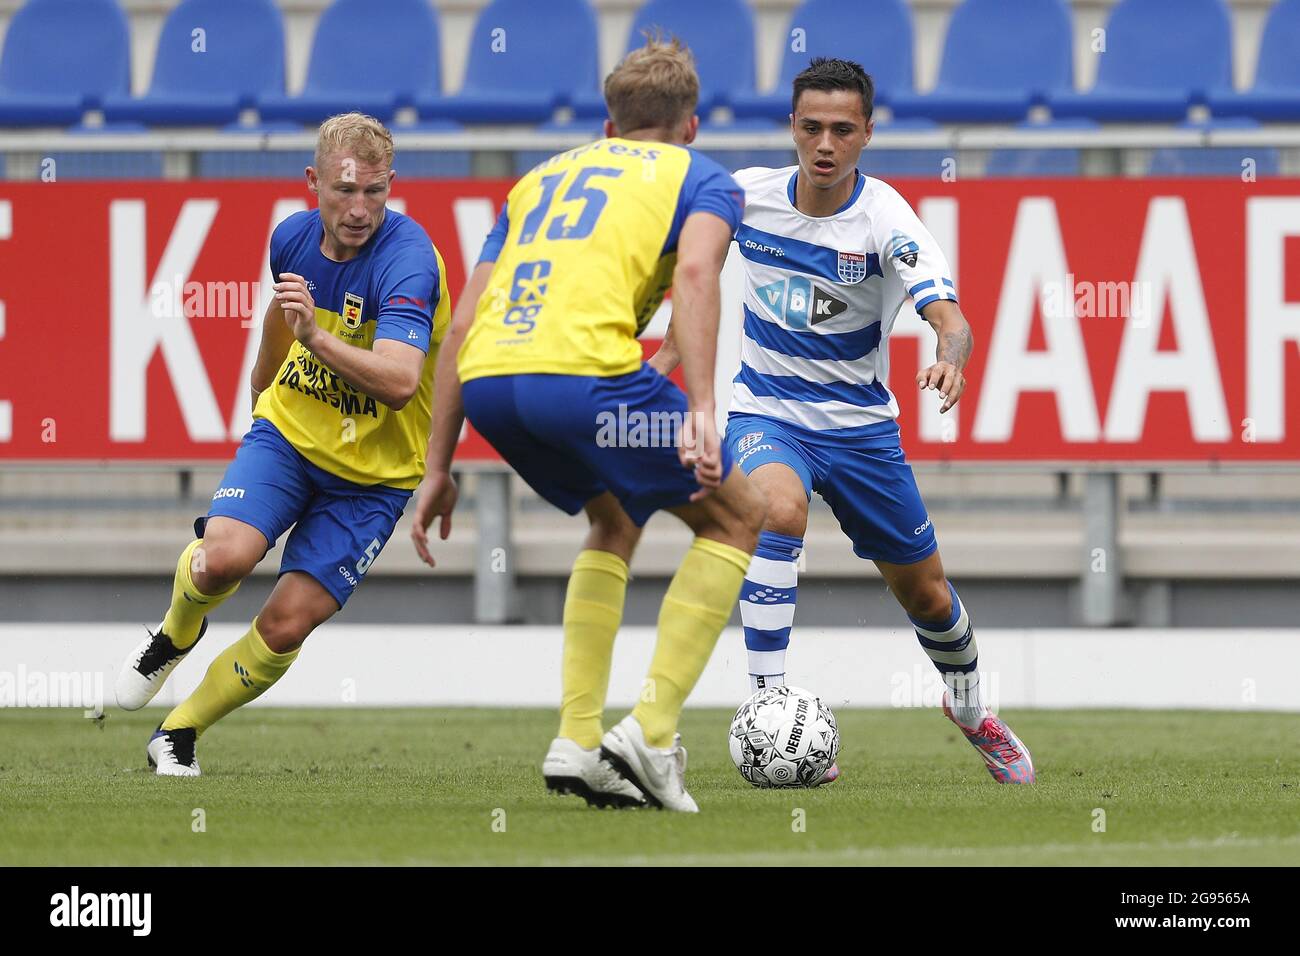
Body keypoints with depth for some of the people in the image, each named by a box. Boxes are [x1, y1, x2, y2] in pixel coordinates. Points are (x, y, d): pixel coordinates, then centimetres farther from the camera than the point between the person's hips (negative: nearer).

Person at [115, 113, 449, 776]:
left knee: (286, 626, -10)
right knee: (223, 558, -23)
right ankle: (176, 634, 12)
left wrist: (316, 335, -50)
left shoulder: (408, 260, -25)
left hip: (373, 473, -3)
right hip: (287, 430, 3)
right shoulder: (293, 237, -5)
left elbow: (399, 382, -38)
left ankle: (180, 732, 13)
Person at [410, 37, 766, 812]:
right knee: (736, 517, 15)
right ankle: (651, 732, 2)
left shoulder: (543, 178, 33)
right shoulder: (700, 178, 19)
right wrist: (701, 412, -15)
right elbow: (694, 270, -5)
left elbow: (463, 323, 26)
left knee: (615, 522, 31)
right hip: (584, 367, -6)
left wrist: (440, 468, 28)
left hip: (486, 382, 6)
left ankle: (579, 740, 19)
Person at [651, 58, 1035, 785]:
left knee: (926, 594, 10)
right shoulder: (747, 196, -10)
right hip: (766, 413, 0)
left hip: (859, 424, 0)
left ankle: (970, 708, 43)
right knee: (780, 509, -35)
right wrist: (670, 351, 8)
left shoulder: (886, 219, -19)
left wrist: (951, 359, -54)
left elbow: (950, 319, -32)